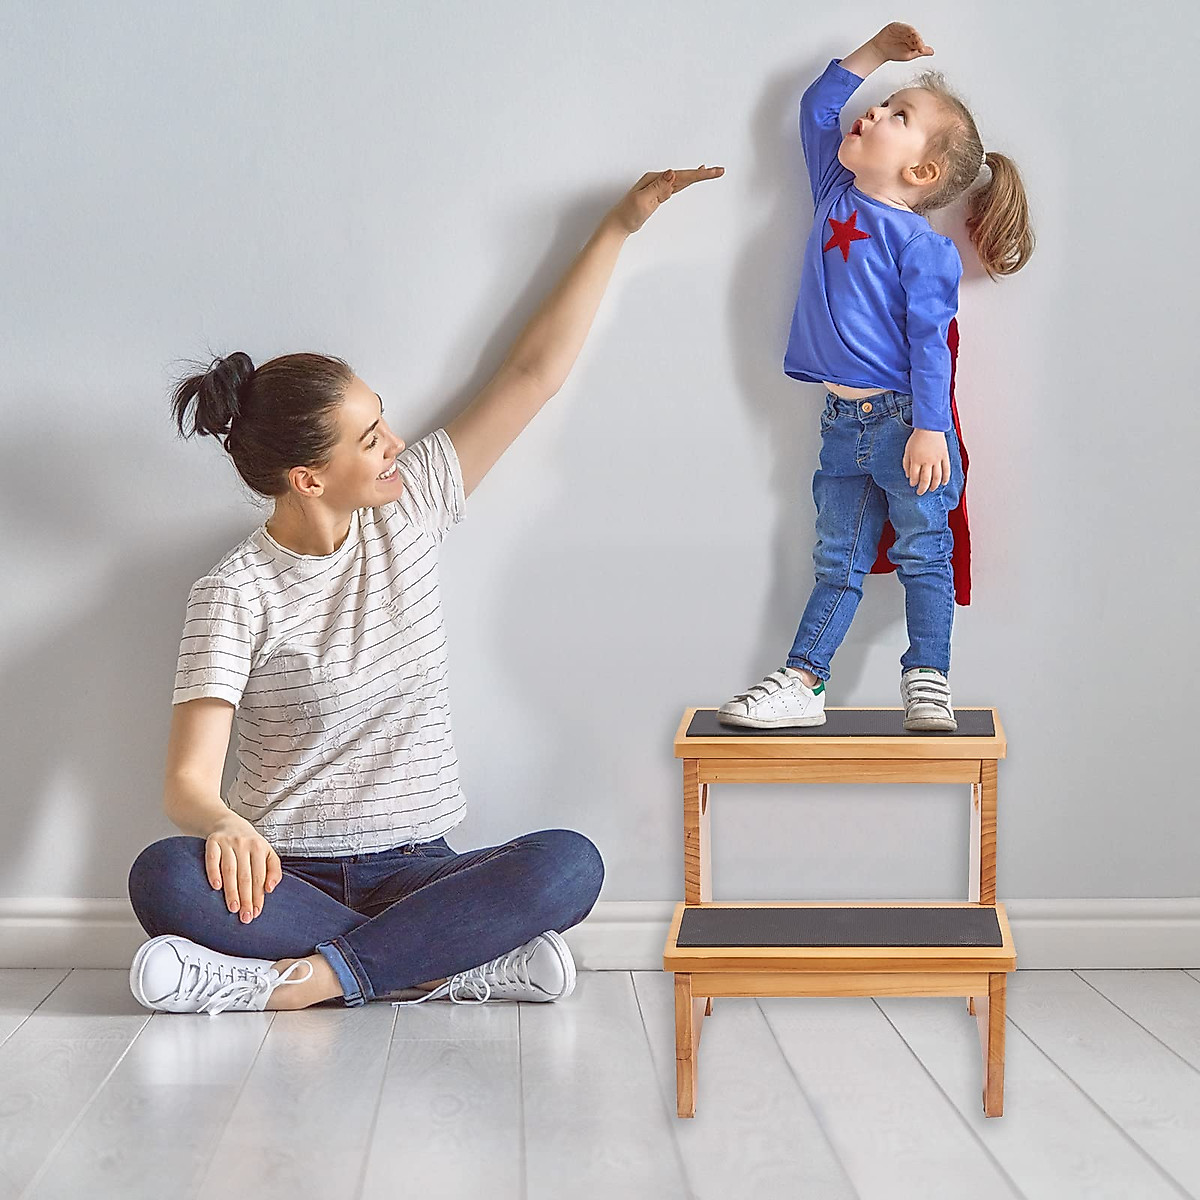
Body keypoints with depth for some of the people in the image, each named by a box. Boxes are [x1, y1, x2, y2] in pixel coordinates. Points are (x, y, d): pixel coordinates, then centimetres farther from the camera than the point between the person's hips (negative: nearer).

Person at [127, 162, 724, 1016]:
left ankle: (298, 980, -26)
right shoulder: (235, 593, -9)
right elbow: (188, 782, -18)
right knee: (165, 877, -36)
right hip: (288, 876, -3)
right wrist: (227, 828, -42)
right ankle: (455, 966, -29)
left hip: (414, 871, 3)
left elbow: (535, 374, 9)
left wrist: (619, 227, 10)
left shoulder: (407, 509, 4)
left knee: (570, 864, -28)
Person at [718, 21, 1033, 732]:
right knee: (840, 562, 11)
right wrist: (877, 53, 17)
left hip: (907, 419, -6)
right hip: (845, 423, 6)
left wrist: (929, 428, -21)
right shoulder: (837, 195, 8)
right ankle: (803, 683, 10)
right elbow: (818, 109, 21)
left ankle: (928, 682, 11)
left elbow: (930, 340, -15)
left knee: (923, 552, 4)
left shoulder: (921, 245, -11)